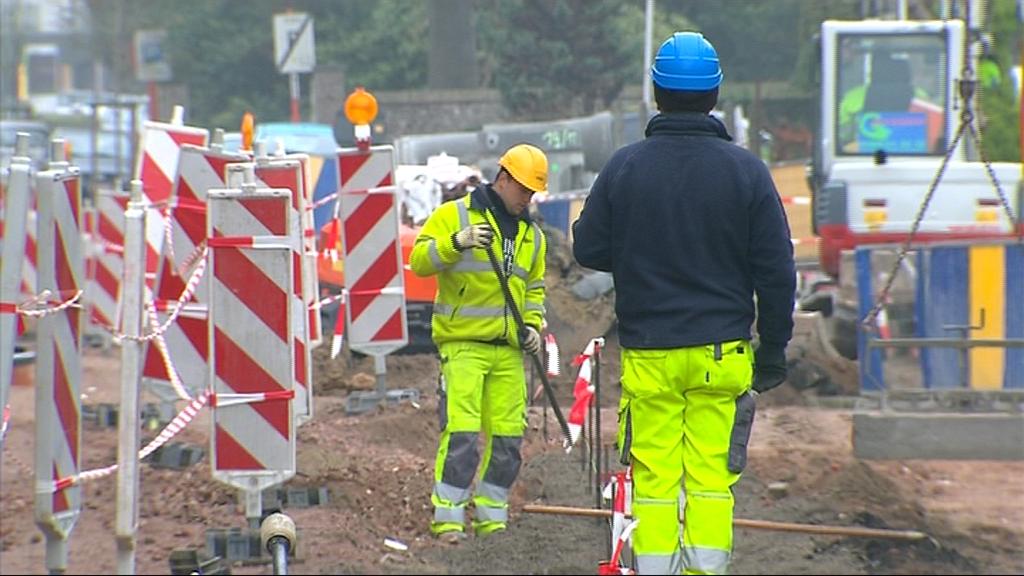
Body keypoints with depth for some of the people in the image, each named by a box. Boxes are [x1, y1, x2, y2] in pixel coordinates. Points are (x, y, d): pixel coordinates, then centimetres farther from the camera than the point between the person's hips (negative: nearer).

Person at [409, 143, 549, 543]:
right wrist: (457, 242, -25)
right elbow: (420, 261, -9)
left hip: (508, 350, 6)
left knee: (507, 437, 4)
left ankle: (491, 517, 13)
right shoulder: (454, 215, 0)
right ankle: (447, 517, -9)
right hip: (462, 344, -6)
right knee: (461, 433, -13)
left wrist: (532, 324, 12)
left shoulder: (531, 235, 19)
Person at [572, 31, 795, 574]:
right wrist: (774, 347, 9)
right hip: (722, 354, 0)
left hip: (648, 353, 0)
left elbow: (588, 250, 4)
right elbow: (776, 270, 0)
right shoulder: (746, 170, -3)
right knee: (711, 481, 3)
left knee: (653, 483, 4)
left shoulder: (624, 166, -3)